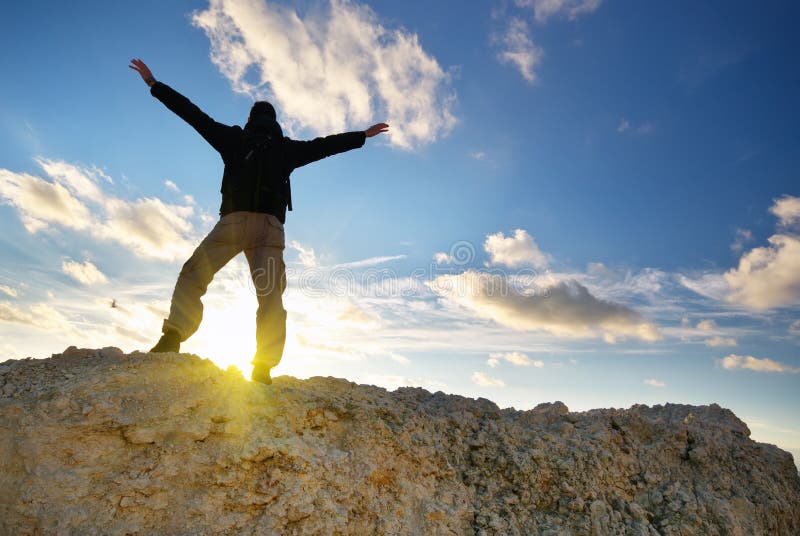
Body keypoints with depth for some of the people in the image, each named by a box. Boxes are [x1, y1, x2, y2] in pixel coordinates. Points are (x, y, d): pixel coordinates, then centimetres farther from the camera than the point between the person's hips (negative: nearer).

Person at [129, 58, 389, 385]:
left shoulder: (233, 138, 21)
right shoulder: (287, 149, 22)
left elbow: (193, 114, 25)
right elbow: (326, 144, 28)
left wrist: (154, 84, 37)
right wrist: (363, 135, 39)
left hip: (234, 221, 0)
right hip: (271, 227, 1)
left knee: (193, 275, 7)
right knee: (271, 295, -3)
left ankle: (173, 337, -10)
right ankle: (264, 365, -11)